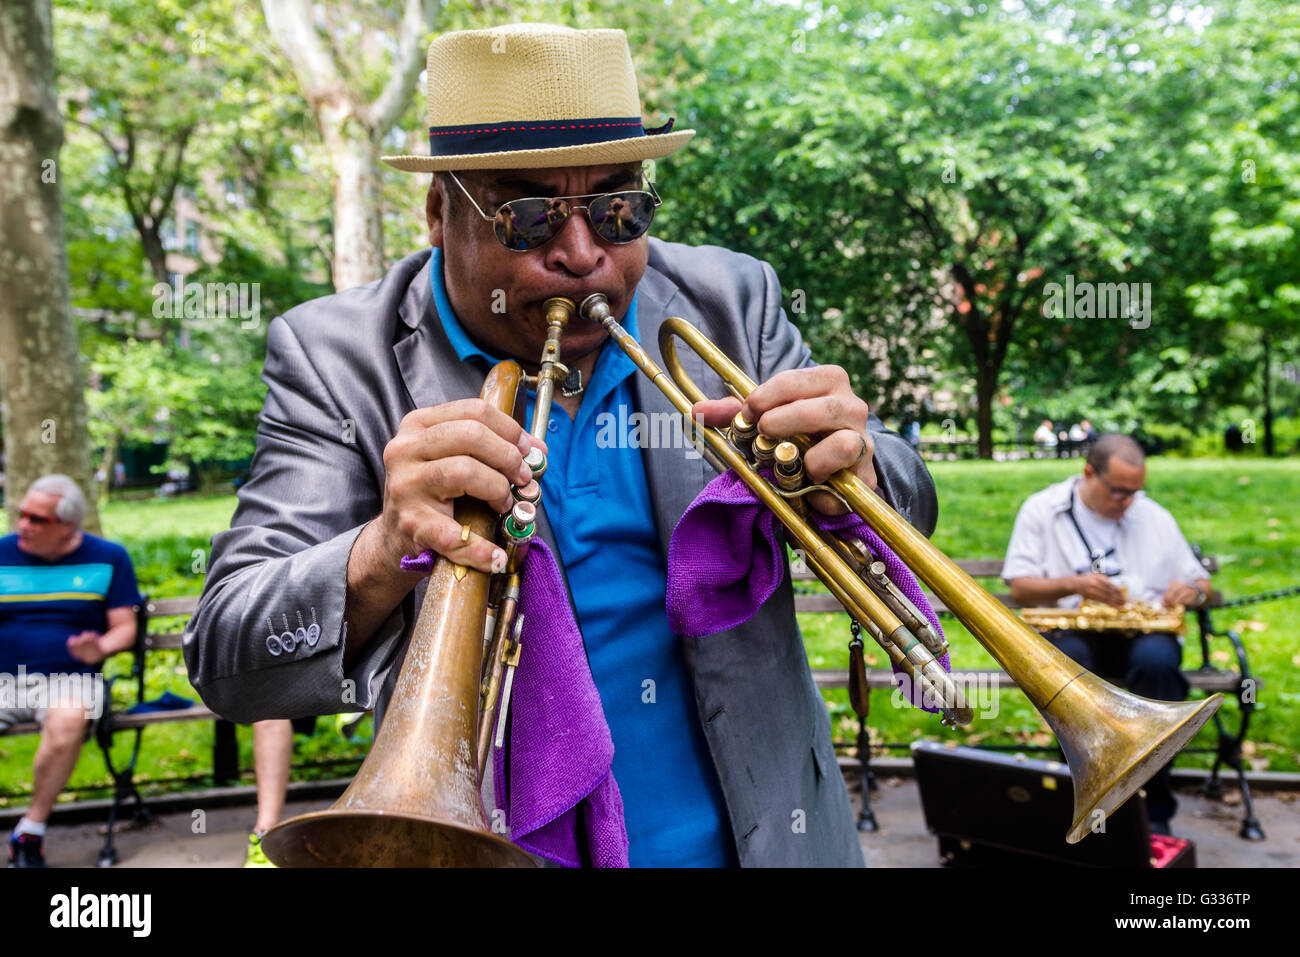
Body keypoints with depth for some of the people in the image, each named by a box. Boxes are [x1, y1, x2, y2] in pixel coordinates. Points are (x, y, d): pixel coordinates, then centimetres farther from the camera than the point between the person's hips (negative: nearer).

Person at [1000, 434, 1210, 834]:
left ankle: (1154, 809, -23)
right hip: (1070, 629, -1)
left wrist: (1192, 591, -6)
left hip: (1143, 630, 2)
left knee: (1157, 659, -34)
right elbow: (1019, 588, -1)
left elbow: (1201, 584, 19)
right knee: (1067, 657, -37)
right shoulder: (1042, 510, 7)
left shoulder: (1153, 517, 15)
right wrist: (1074, 584, -18)